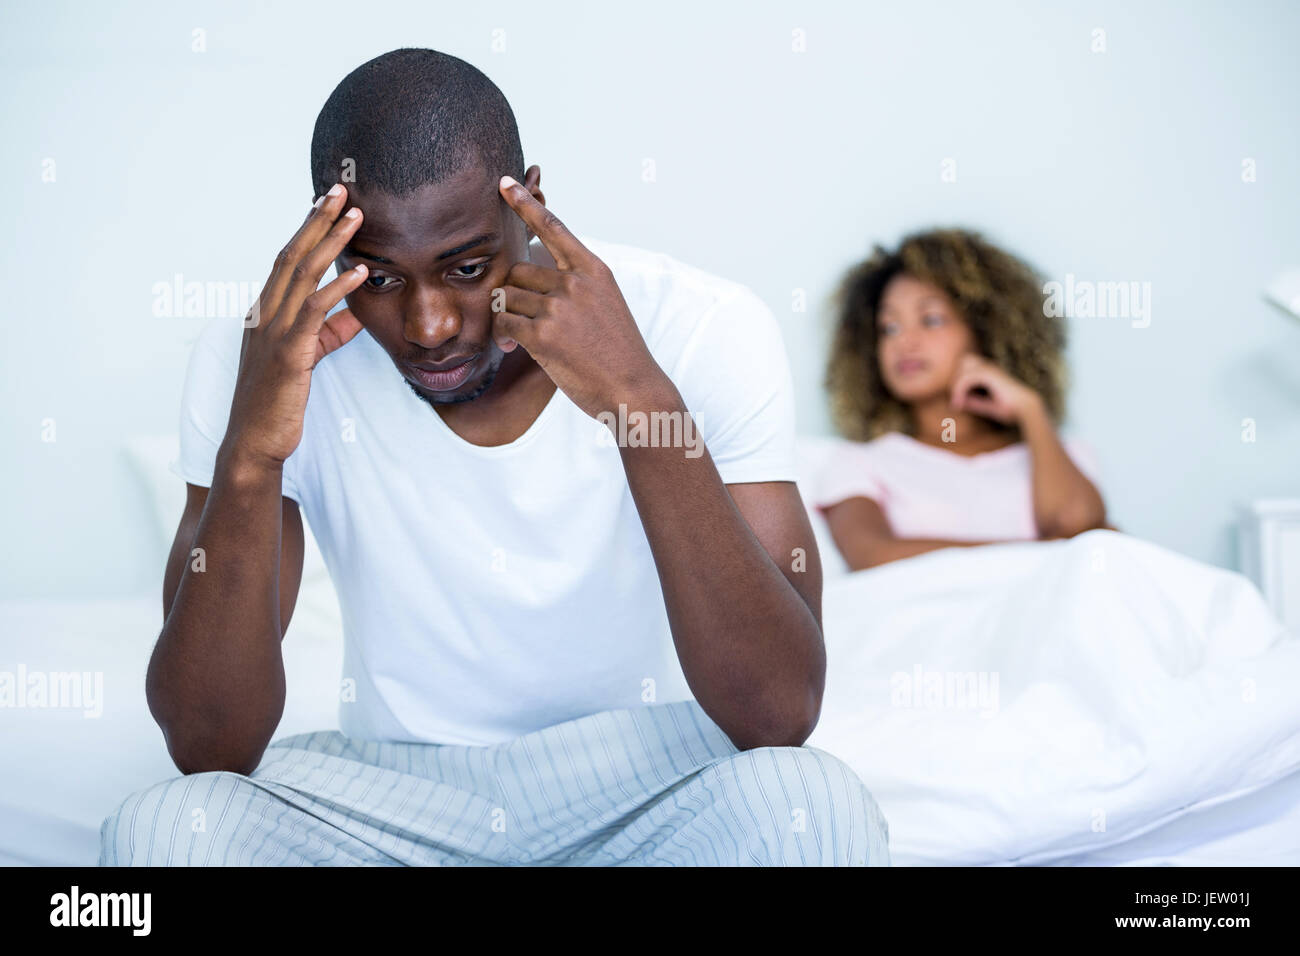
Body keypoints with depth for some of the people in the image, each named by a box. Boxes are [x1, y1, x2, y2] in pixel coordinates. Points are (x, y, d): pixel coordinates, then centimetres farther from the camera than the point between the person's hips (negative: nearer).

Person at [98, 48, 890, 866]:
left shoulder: (705, 333, -17)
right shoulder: (272, 355, -13)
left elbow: (781, 718, -27)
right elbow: (208, 752, -18)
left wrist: (644, 403, -37)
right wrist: (248, 456, -33)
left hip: (646, 790, 1)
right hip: (391, 787, -1)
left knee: (817, 805, -32)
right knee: (162, 826, -30)